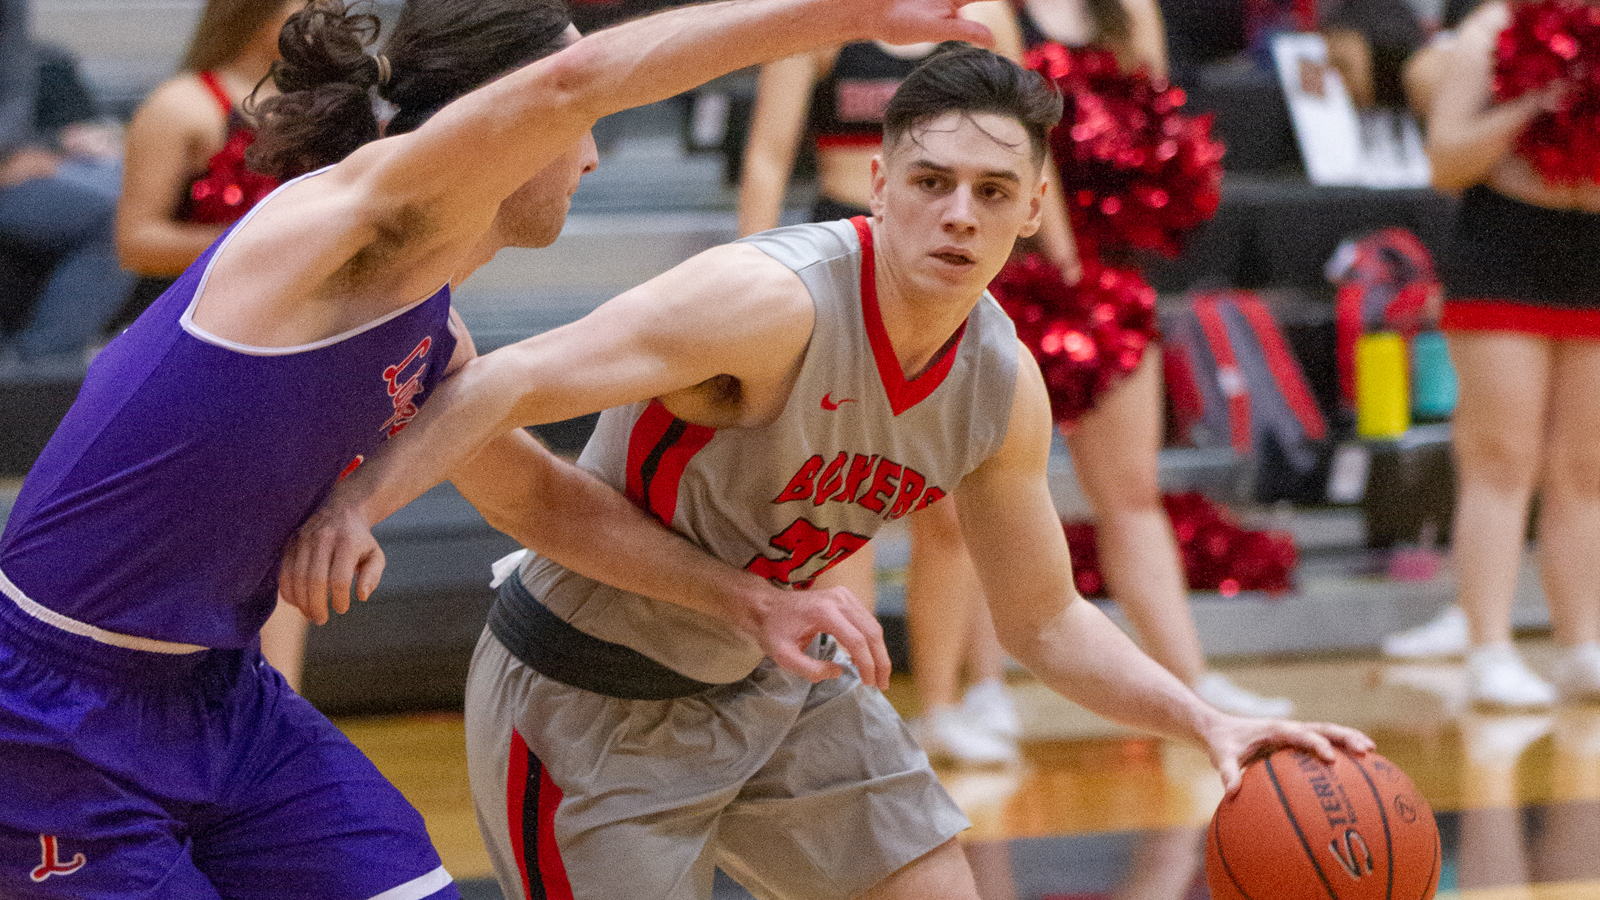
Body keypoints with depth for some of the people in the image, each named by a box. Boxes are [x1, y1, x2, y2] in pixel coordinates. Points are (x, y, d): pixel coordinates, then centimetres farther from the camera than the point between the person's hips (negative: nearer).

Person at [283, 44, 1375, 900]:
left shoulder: (1002, 385, -7)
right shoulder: (776, 301, -31)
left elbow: (1043, 620, 7)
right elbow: (512, 382, -38)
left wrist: (1206, 721, -7)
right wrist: (359, 506, -54)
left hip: (773, 675, 7)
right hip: (591, 700, -7)